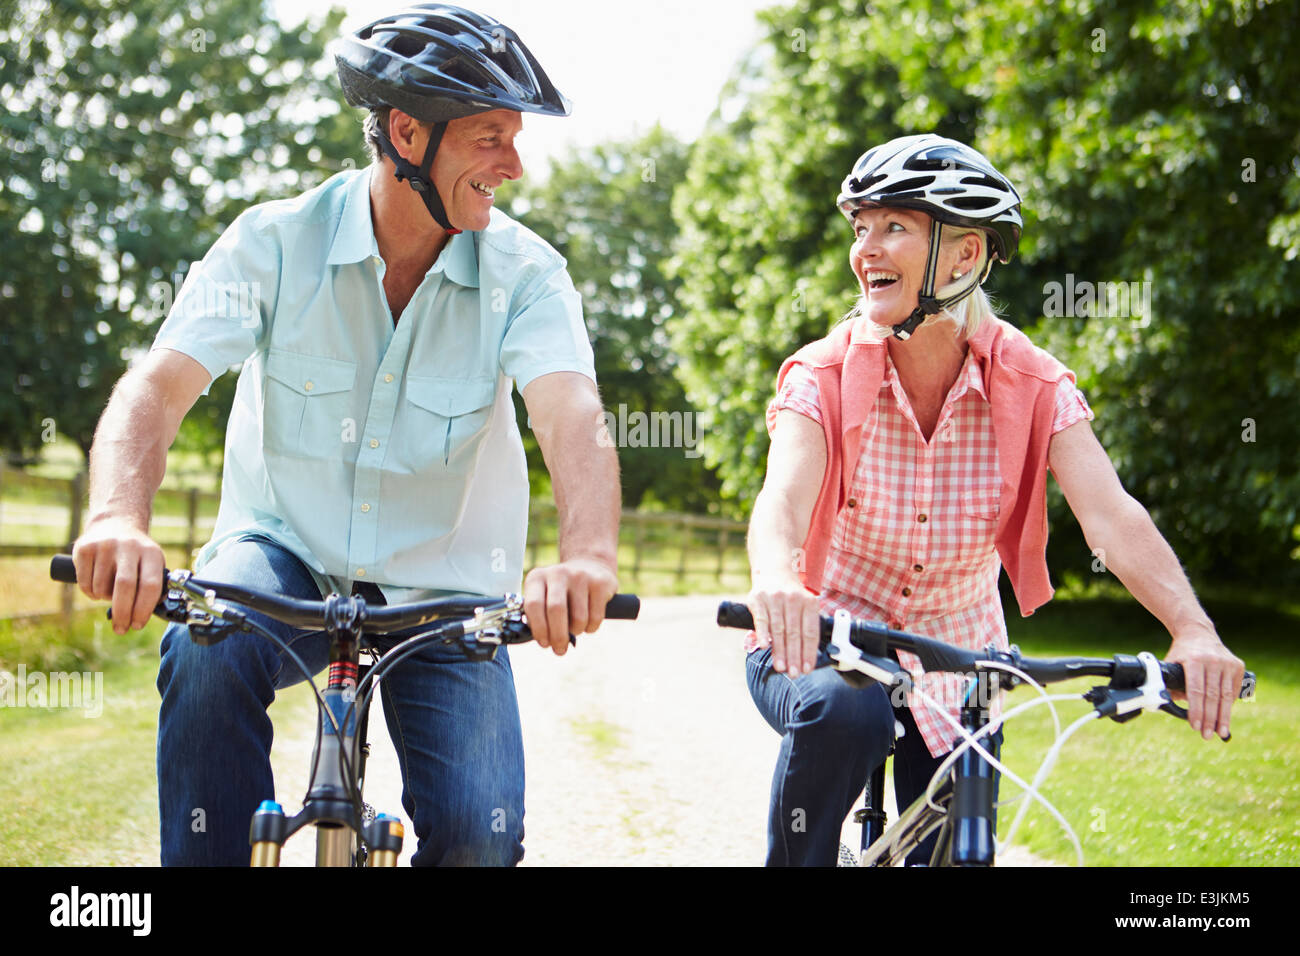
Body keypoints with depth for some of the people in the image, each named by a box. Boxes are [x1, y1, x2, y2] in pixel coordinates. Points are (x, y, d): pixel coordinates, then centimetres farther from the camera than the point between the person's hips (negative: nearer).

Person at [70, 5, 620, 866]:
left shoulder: (525, 271, -11)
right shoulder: (277, 242, -11)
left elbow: (572, 416, -28)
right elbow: (158, 385, -22)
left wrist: (588, 556, -50)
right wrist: (120, 518, -44)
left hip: (442, 591, 1)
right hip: (285, 551, 0)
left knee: (480, 832, -18)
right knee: (208, 649, -35)